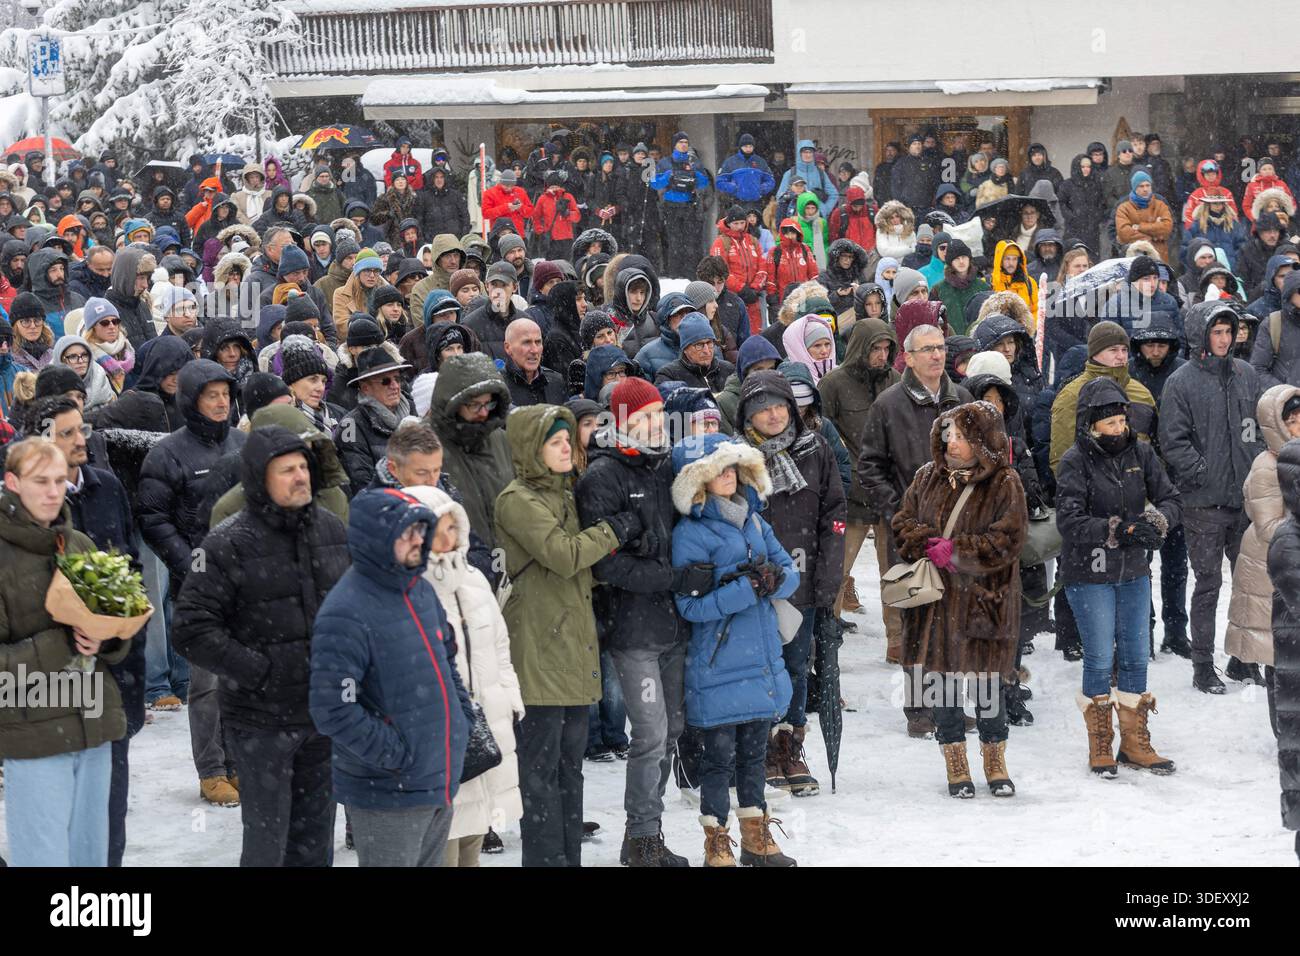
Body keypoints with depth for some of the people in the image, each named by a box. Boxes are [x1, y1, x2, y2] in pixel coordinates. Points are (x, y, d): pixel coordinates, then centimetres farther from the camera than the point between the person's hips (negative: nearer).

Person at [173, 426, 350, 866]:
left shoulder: (332, 530, 6)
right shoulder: (229, 544, -12)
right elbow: (194, 628, -15)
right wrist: (257, 670, -17)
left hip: (327, 715, 5)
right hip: (262, 721, -5)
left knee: (315, 840, 15)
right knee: (267, 843, -1)